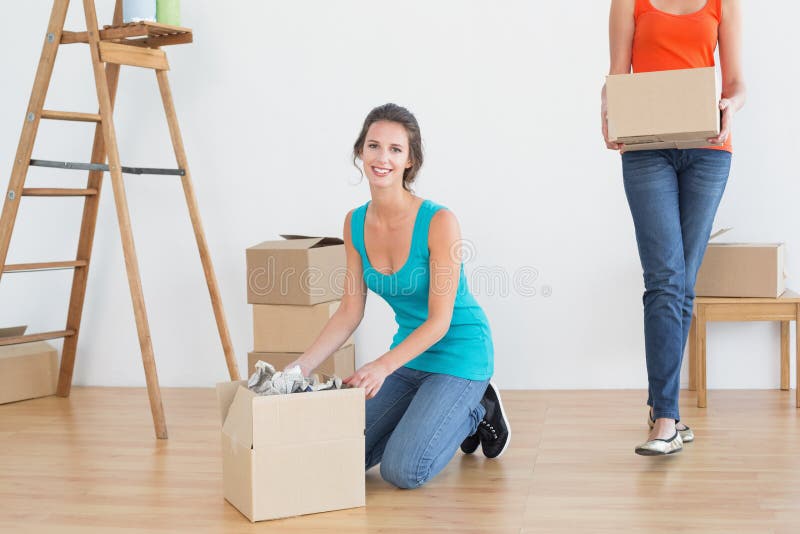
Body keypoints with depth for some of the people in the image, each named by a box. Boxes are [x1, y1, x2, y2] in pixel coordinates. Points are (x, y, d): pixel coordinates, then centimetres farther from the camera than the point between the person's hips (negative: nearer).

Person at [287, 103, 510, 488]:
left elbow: (439, 320, -22)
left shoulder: (439, 222, -23)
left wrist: (383, 366, -34)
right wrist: (303, 365, -10)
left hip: (457, 351, -6)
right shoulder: (355, 223, -4)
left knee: (402, 471, -16)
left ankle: (476, 413, 10)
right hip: (409, 350, 6)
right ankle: (432, 412, 21)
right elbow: (349, 313, 0)